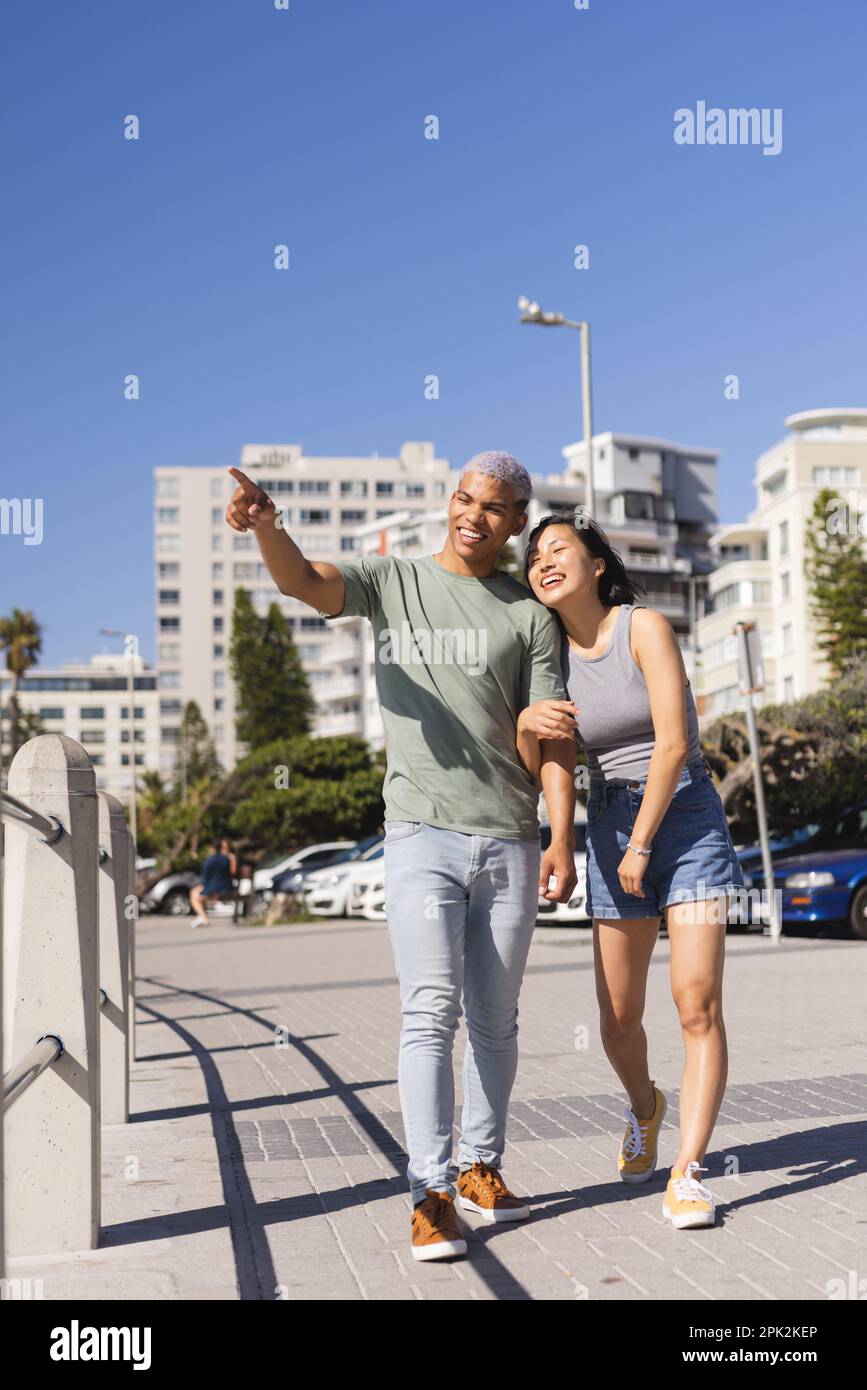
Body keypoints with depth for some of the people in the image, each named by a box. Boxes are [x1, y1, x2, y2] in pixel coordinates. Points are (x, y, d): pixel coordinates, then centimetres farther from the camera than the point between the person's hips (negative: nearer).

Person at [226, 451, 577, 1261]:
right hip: (421, 836, -2)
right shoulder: (391, 582, 7)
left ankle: (482, 1168, 25)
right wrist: (265, 524, -36)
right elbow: (302, 581, -13)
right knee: (430, 1012, -10)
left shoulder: (530, 616, 7)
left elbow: (552, 738, 2)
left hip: (509, 843, 2)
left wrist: (561, 843, -8)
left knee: (495, 1020, 10)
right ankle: (431, 1193, -7)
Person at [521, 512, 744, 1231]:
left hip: (687, 818, -4)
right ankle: (644, 1106, 36)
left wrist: (641, 846, -13)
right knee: (619, 1016, 6)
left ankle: (689, 1172, -7)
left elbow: (673, 743, -15)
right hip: (612, 829, 4)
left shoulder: (645, 626, -9)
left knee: (698, 1002, -14)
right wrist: (528, 724, -14)